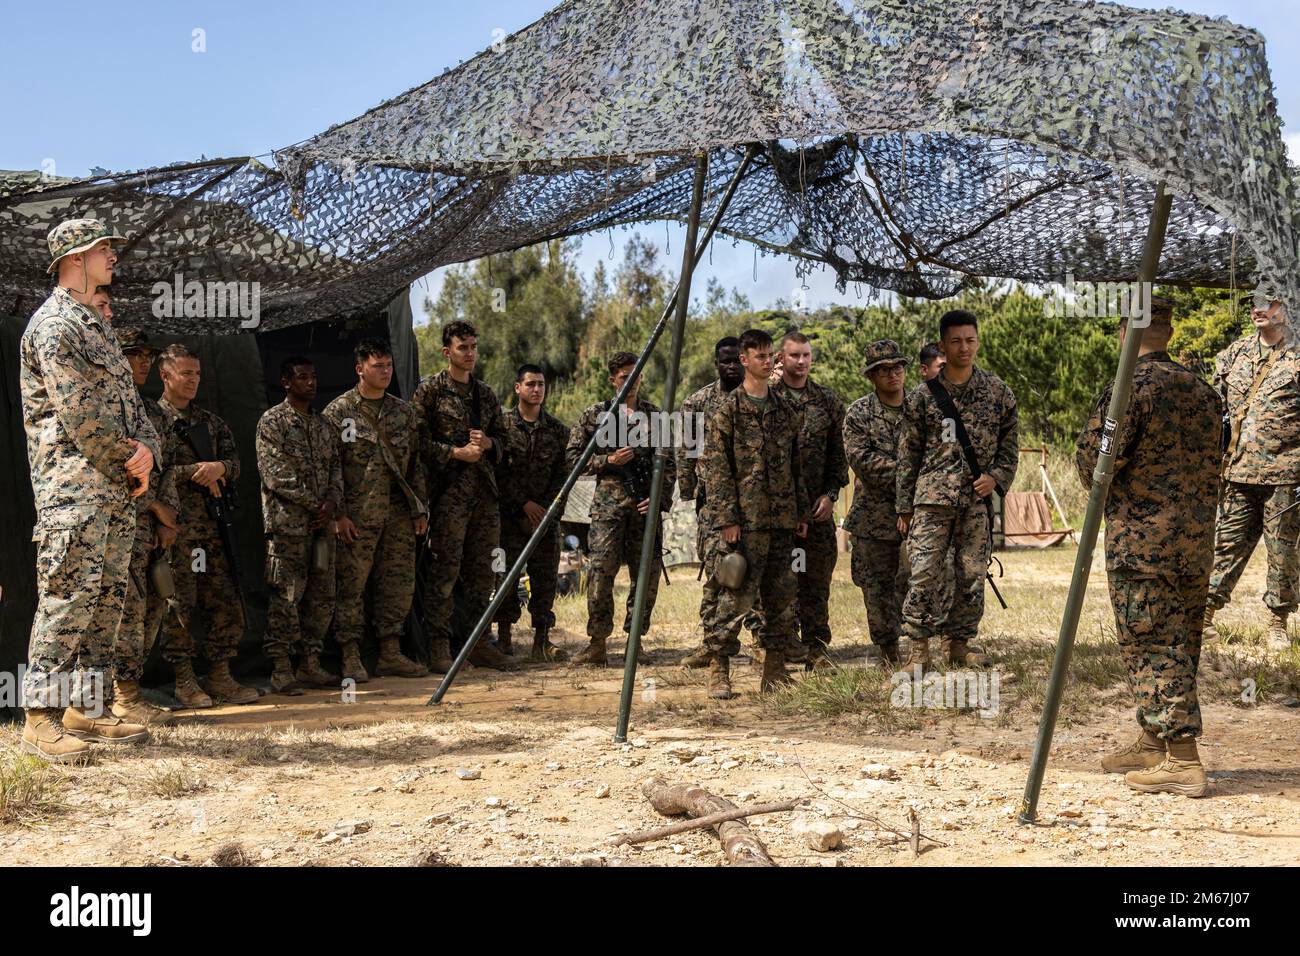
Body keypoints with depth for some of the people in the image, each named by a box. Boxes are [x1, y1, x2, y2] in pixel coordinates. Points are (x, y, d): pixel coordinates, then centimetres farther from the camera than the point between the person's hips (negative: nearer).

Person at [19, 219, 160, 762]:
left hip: (116, 489, 9)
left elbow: (129, 400, 18)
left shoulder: (97, 326, 21)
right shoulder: (53, 325, -8)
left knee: (106, 596, 9)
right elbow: (79, 413, -17)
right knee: (68, 594, -12)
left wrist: (146, 450, 0)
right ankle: (41, 720, -10)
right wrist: (128, 461, -8)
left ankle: (86, 709, 15)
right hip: (72, 486, -9)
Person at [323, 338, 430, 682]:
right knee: (351, 586, -3)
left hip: (400, 516, 5)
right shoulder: (338, 412, -2)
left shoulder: (405, 412, 13)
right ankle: (351, 658, 3)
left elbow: (416, 464, 16)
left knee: (398, 585, 7)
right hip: (357, 518, -5)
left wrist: (421, 510, 10)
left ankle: (391, 654, 16)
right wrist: (339, 514, -11)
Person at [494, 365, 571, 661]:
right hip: (510, 513, -2)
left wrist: (546, 509, -6)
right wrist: (524, 504, -10)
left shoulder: (557, 430, 9)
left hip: (545, 514, 3)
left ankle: (542, 640, 5)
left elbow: (562, 475, 5)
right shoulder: (503, 425, 0)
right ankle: (503, 636, 5)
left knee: (546, 576, 1)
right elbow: (499, 472, -4)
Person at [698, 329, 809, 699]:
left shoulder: (785, 409, 15)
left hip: (782, 519, 6)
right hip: (744, 520, -6)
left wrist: (802, 511, 15)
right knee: (735, 596, -7)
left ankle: (774, 669, 16)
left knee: (782, 598, 8)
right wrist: (727, 517, -13)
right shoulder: (728, 410, -3)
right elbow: (716, 468, -7)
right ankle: (719, 669, 1)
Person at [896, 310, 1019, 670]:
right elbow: (907, 454, 5)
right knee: (924, 573, -8)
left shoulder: (997, 392, 8)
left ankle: (958, 643, 17)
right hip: (932, 497, -2)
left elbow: (1010, 442, 13)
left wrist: (996, 476, -5)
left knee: (972, 576, 5)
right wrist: (904, 507, 3)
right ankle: (919, 646, 1)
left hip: (978, 499, 2)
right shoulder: (923, 395, 3)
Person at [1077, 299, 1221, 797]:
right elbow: (1212, 467, 14)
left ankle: (1182, 761, -5)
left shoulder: (1129, 387, -13)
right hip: (1197, 537, 7)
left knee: (1152, 647, -3)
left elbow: (1092, 463, -13)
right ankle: (1153, 743, 26)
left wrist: (1100, 480, 8)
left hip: (1140, 541, -7)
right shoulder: (1202, 391, 9)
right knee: (1181, 643, 14)